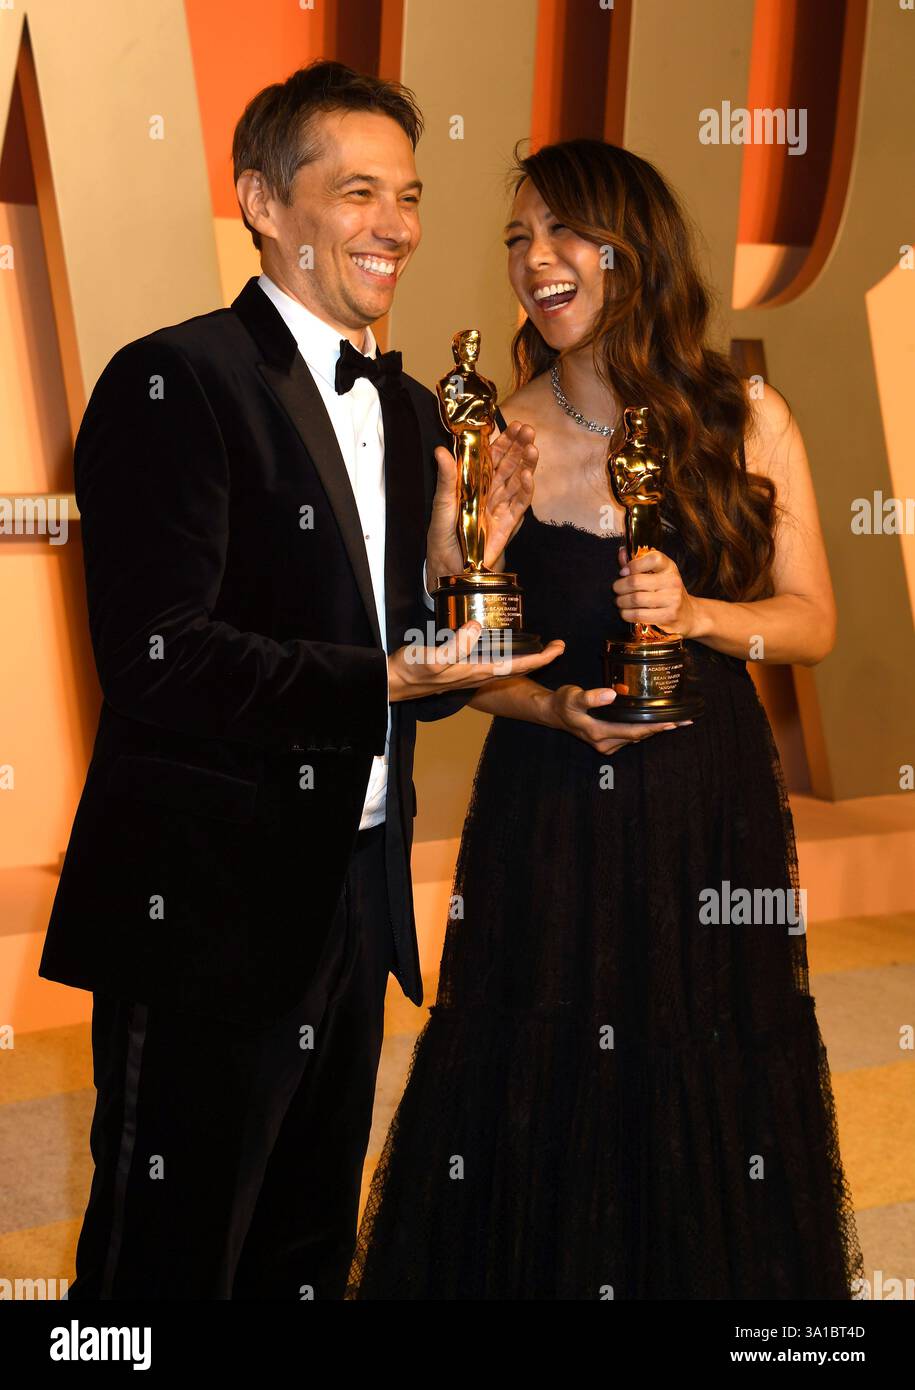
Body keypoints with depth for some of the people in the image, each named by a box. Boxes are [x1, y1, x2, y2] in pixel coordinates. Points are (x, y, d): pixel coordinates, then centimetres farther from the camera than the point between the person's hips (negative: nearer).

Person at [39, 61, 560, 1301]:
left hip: (354, 904, 8)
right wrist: (383, 679, -24)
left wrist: (461, 562, -3)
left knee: (311, 1255, 20)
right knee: (170, 1259, 6)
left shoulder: (410, 409, 13)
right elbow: (158, 661, -21)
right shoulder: (174, 382, -12)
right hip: (208, 906, -8)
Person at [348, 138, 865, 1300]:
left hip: (710, 802, 1)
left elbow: (812, 621, 1)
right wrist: (551, 706, -16)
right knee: (541, 1103, 7)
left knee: (709, 1103, 9)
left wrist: (694, 615, -16)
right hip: (547, 803, 0)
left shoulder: (746, 420, -1)